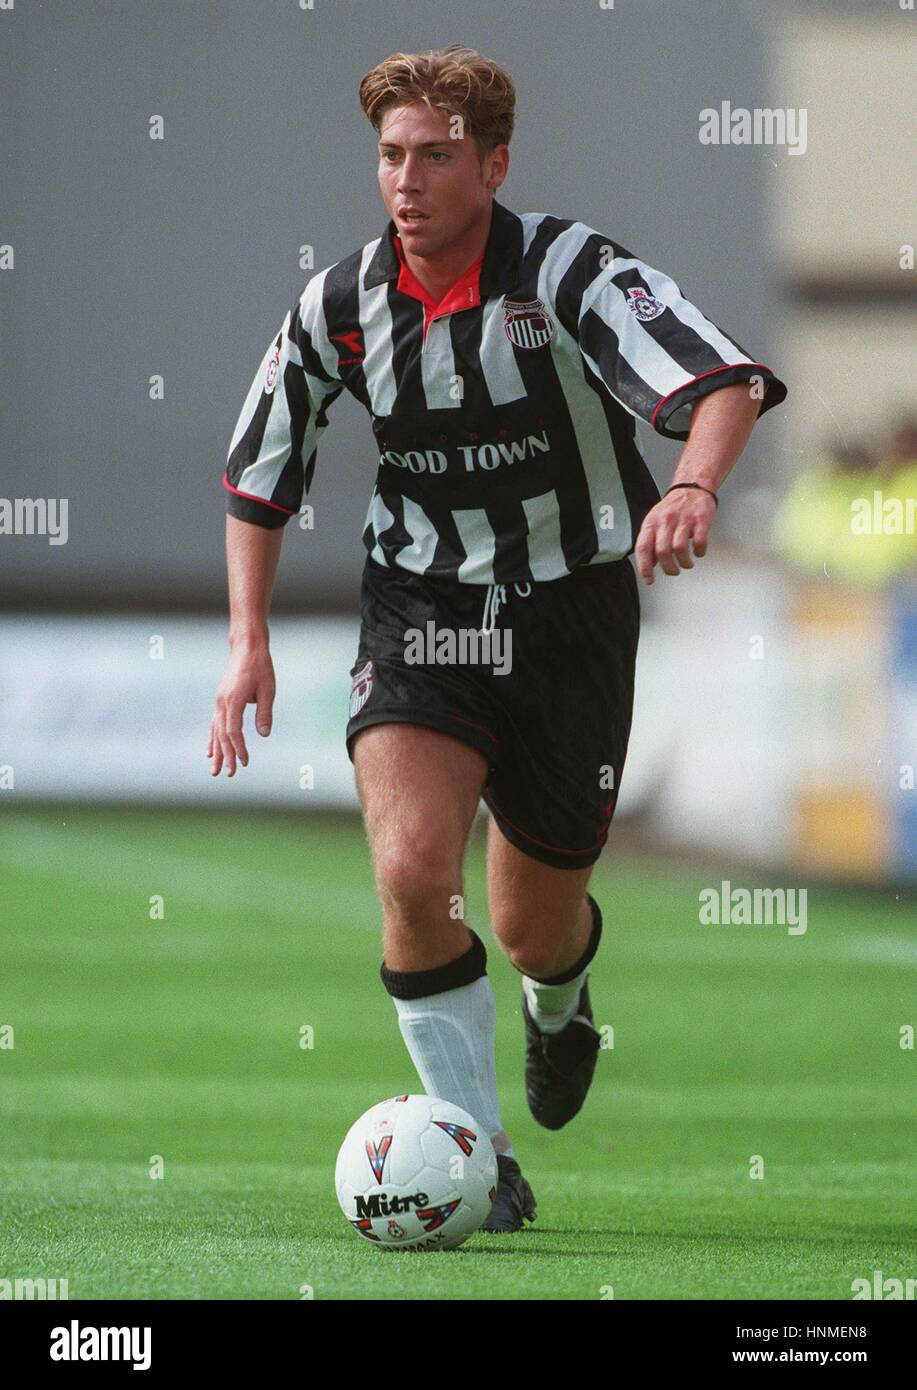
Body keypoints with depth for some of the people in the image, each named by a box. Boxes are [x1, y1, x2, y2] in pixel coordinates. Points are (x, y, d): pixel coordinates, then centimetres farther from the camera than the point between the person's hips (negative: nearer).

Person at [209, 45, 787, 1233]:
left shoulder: (568, 274, -16)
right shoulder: (340, 304, -4)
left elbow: (723, 381, -29)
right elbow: (258, 473, 11)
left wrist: (693, 486, -50)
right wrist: (247, 638, 1)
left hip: (571, 612, -2)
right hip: (420, 615, 2)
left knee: (533, 927, 7)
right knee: (410, 869, -23)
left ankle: (559, 1002, 49)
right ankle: (480, 1159, -11)